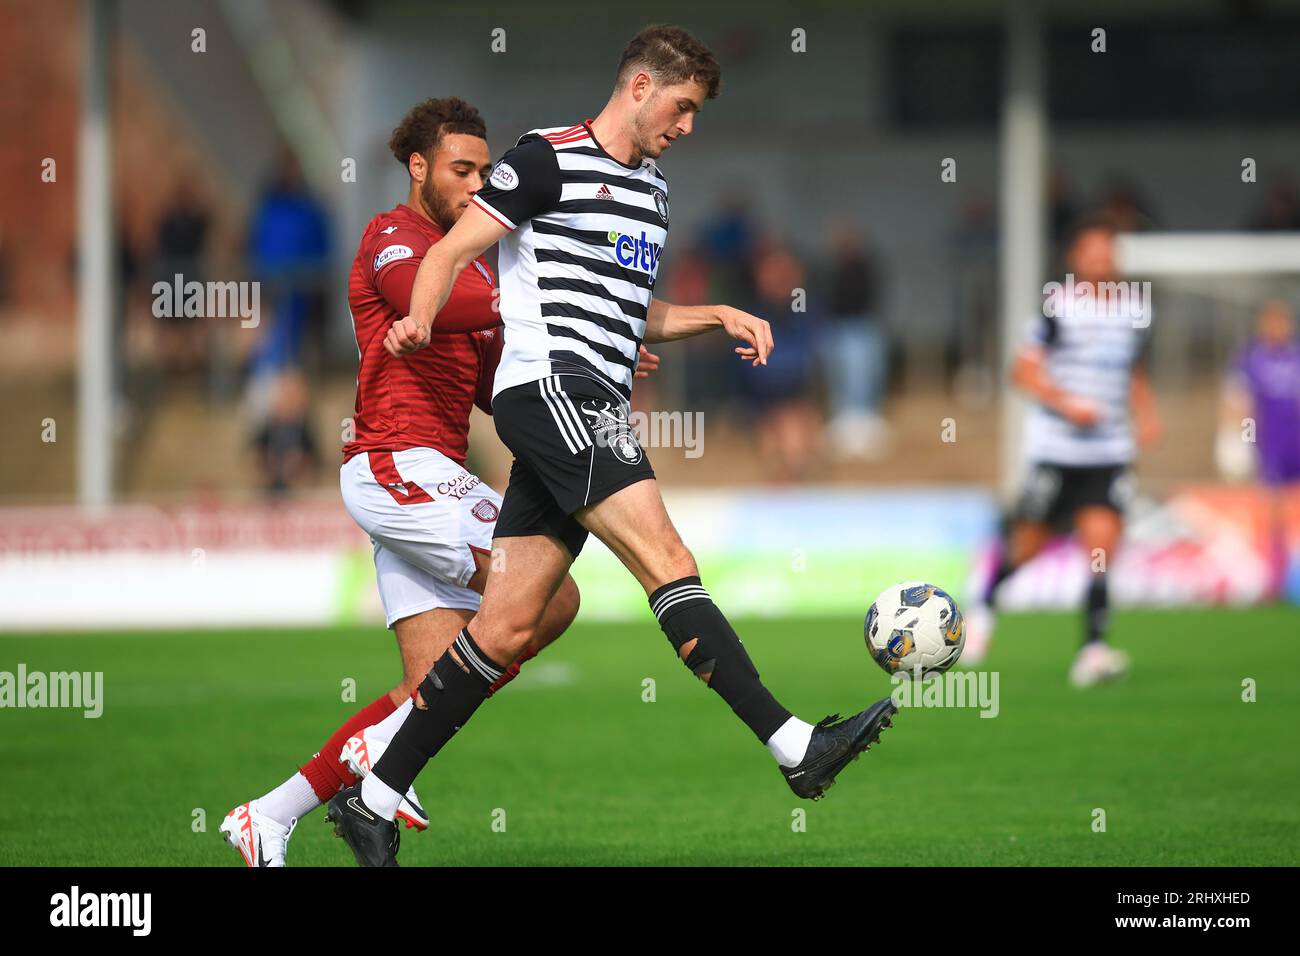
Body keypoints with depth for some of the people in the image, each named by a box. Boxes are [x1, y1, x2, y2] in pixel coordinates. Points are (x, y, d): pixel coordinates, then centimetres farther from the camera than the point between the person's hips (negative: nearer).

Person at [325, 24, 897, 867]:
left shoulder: (651, 188, 24)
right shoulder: (549, 158, -3)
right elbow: (451, 252, -7)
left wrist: (718, 317, 19)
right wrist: (420, 320, -26)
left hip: (590, 411, 9)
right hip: (551, 384, -9)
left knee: (509, 626, 4)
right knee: (669, 564, -19)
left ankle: (372, 801, 7)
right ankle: (795, 748, -28)